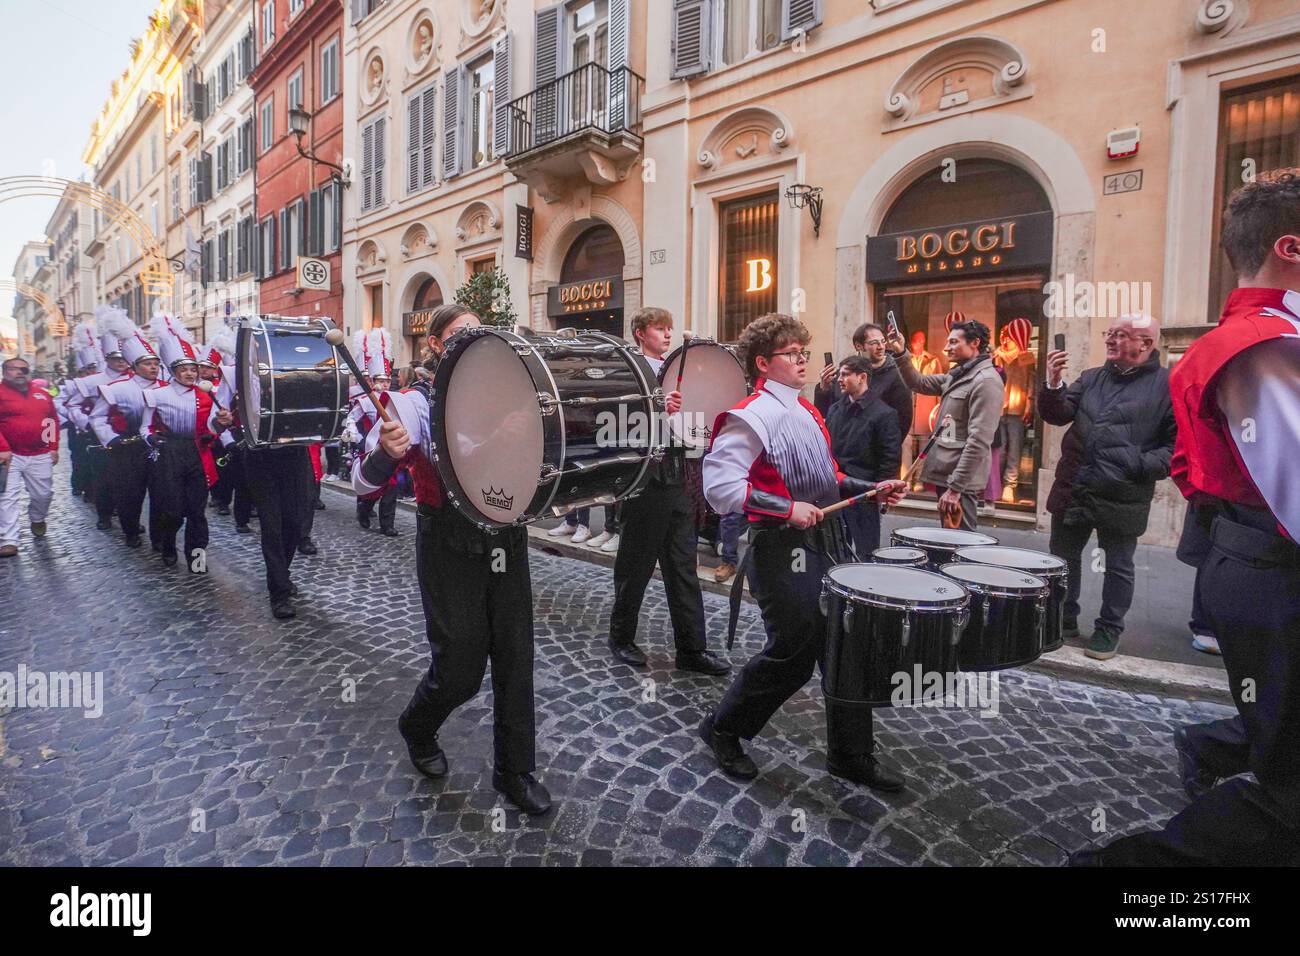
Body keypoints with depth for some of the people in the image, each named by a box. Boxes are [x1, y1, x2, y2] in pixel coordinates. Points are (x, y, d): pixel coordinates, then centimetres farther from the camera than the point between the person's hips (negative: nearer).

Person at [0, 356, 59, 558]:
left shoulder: (43, 395, 11)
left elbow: (53, 421, 15)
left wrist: (53, 448, 9)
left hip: (40, 456, 4)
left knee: (44, 494, 11)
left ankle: (37, 520, 41)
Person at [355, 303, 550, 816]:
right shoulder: (415, 403, -5)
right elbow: (365, 481, -12)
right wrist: (387, 453, -34)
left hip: (505, 537, 4)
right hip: (450, 547, -4)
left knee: (515, 660, 8)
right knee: (460, 669, 3)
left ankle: (514, 771, 27)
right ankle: (416, 729, 38)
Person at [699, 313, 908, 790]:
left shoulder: (806, 411, 15)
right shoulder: (752, 416, -14)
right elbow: (719, 486, -23)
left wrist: (871, 489, 10)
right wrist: (787, 508, -25)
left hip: (828, 542, 9)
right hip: (784, 550, -9)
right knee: (793, 654, 1)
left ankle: (851, 755, 31)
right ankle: (723, 730, 26)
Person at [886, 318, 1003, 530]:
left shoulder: (986, 381, -16)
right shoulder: (956, 375, 13)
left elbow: (978, 441, -21)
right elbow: (920, 383, 22)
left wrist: (955, 487, -24)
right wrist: (900, 354, 6)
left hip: (960, 480, -9)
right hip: (945, 474, 9)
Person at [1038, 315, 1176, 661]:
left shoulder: (1169, 385, -3)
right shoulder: (1092, 378, 11)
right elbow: (1058, 415, 1)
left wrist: (1145, 466, -18)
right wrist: (1053, 384, -15)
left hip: (1123, 498, -4)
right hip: (1072, 490, 5)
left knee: (1118, 567, 9)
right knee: (1062, 559, 13)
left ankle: (1109, 630, 23)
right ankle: (1063, 620, 28)